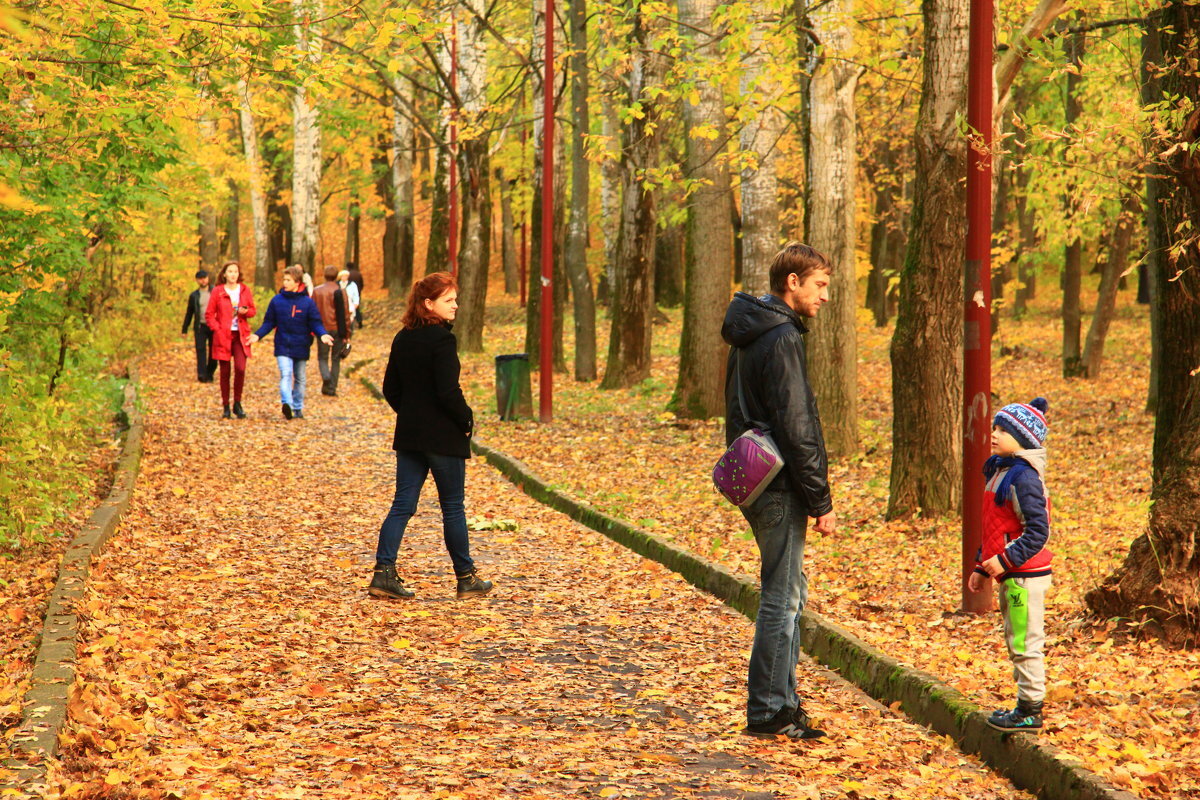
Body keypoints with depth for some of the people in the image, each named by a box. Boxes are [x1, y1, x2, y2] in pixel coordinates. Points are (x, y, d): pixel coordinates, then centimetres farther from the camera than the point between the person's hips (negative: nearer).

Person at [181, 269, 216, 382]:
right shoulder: (194, 296, 11)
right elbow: (189, 313, 15)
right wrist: (184, 329, 13)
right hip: (200, 327, 0)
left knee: (213, 352, 0)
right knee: (200, 350, -12)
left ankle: (209, 374, 12)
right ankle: (201, 374, -21)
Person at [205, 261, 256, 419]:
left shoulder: (244, 290, 8)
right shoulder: (217, 292, 1)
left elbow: (253, 310, 14)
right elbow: (209, 314, 4)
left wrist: (246, 311, -8)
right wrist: (217, 329, -9)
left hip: (241, 335, 1)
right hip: (223, 335, -1)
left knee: (240, 369, -13)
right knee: (225, 372, 2)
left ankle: (237, 404, 3)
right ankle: (226, 407, 11)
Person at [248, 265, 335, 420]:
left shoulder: (308, 302, -3)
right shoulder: (277, 300, 1)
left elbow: (315, 323, -3)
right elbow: (269, 323, 5)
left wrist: (322, 334, -21)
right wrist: (258, 335, -8)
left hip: (301, 347, 1)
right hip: (282, 346, -1)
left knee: (299, 379, 12)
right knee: (285, 374, -19)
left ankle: (298, 407, 24)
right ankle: (286, 403, -34)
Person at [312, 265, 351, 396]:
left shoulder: (317, 291, 0)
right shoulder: (340, 292, -5)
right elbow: (345, 315, -5)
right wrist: (347, 334, 0)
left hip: (322, 329, 1)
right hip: (337, 330, -1)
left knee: (322, 357, 10)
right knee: (336, 359, 10)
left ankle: (326, 376, -20)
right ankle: (332, 388, 8)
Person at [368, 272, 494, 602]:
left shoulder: (402, 339, 8)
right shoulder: (442, 339, -16)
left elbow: (390, 389, 12)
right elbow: (449, 392, -21)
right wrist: (466, 420, -7)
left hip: (408, 435, 7)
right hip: (443, 437, -7)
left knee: (403, 505, 7)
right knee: (453, 507, 4)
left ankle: (383, 573, -2)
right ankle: (466, 579, 15)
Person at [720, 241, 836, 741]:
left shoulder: (750, 334, 14)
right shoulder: (780, 338, -17)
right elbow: (796, 427, -20)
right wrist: (820, 501, -16)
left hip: (755, 481, 10)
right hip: (779, 489, -10)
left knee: (789, 592, 16)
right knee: (781, 597, -4)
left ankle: (782, 703, 22)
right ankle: (767, 713, 1)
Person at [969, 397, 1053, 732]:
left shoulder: (1024, 478, -17)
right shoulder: (999, 472, 14)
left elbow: (1037, 531, -22)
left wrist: (1006, 559, -24)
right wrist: (982, 567, 20)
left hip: (1026, 575, -10)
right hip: (1010, 575, 10)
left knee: (1025, 644, -4)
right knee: (1016, 643, 16)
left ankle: (1031, 711, 2)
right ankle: (1025, 706, 24)